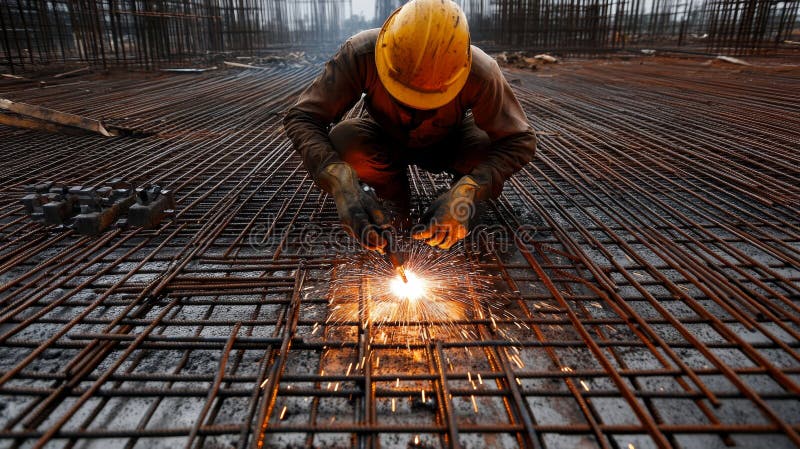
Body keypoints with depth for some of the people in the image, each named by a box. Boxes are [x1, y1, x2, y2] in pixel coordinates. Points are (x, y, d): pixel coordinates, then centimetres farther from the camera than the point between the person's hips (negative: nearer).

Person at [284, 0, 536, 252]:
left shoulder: (480, 73, -34)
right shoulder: (361, 54, -33)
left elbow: (520, 140, -28)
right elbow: (301, 118, -30)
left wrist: (466, 192, -45)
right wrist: (340, 182, -48)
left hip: (448, 145, -1)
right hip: (386, 141, 1)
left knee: (487, 147, -33)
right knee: (342, 139, -31)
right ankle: (397, 203, -4)